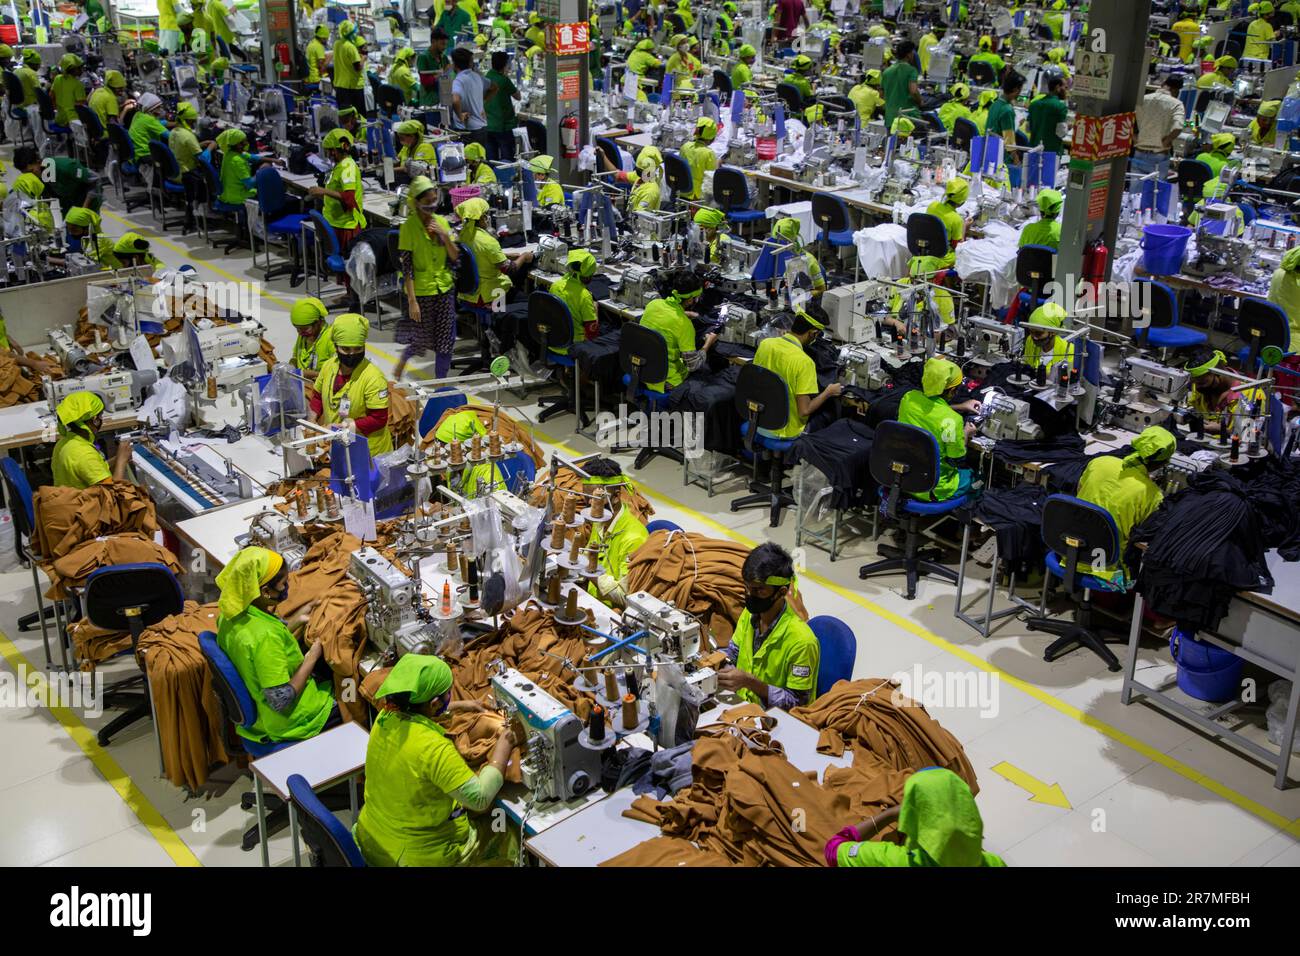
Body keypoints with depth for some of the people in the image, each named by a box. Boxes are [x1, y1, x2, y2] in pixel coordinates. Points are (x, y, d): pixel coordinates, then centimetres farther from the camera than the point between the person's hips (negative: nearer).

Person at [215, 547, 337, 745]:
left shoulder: (229, 614, -9)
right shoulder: (265, 635, -35)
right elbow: (281, 701, -30)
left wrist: (297, 621, 3)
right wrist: (311, 658, -19)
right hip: (286, 723, -8)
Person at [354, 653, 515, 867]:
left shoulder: (387, 716, -11)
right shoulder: (433, 748, -35)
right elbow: (480, 798, -32)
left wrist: (459, 706, 22)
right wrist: (503, 745, -21)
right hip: (421, 855, -7)